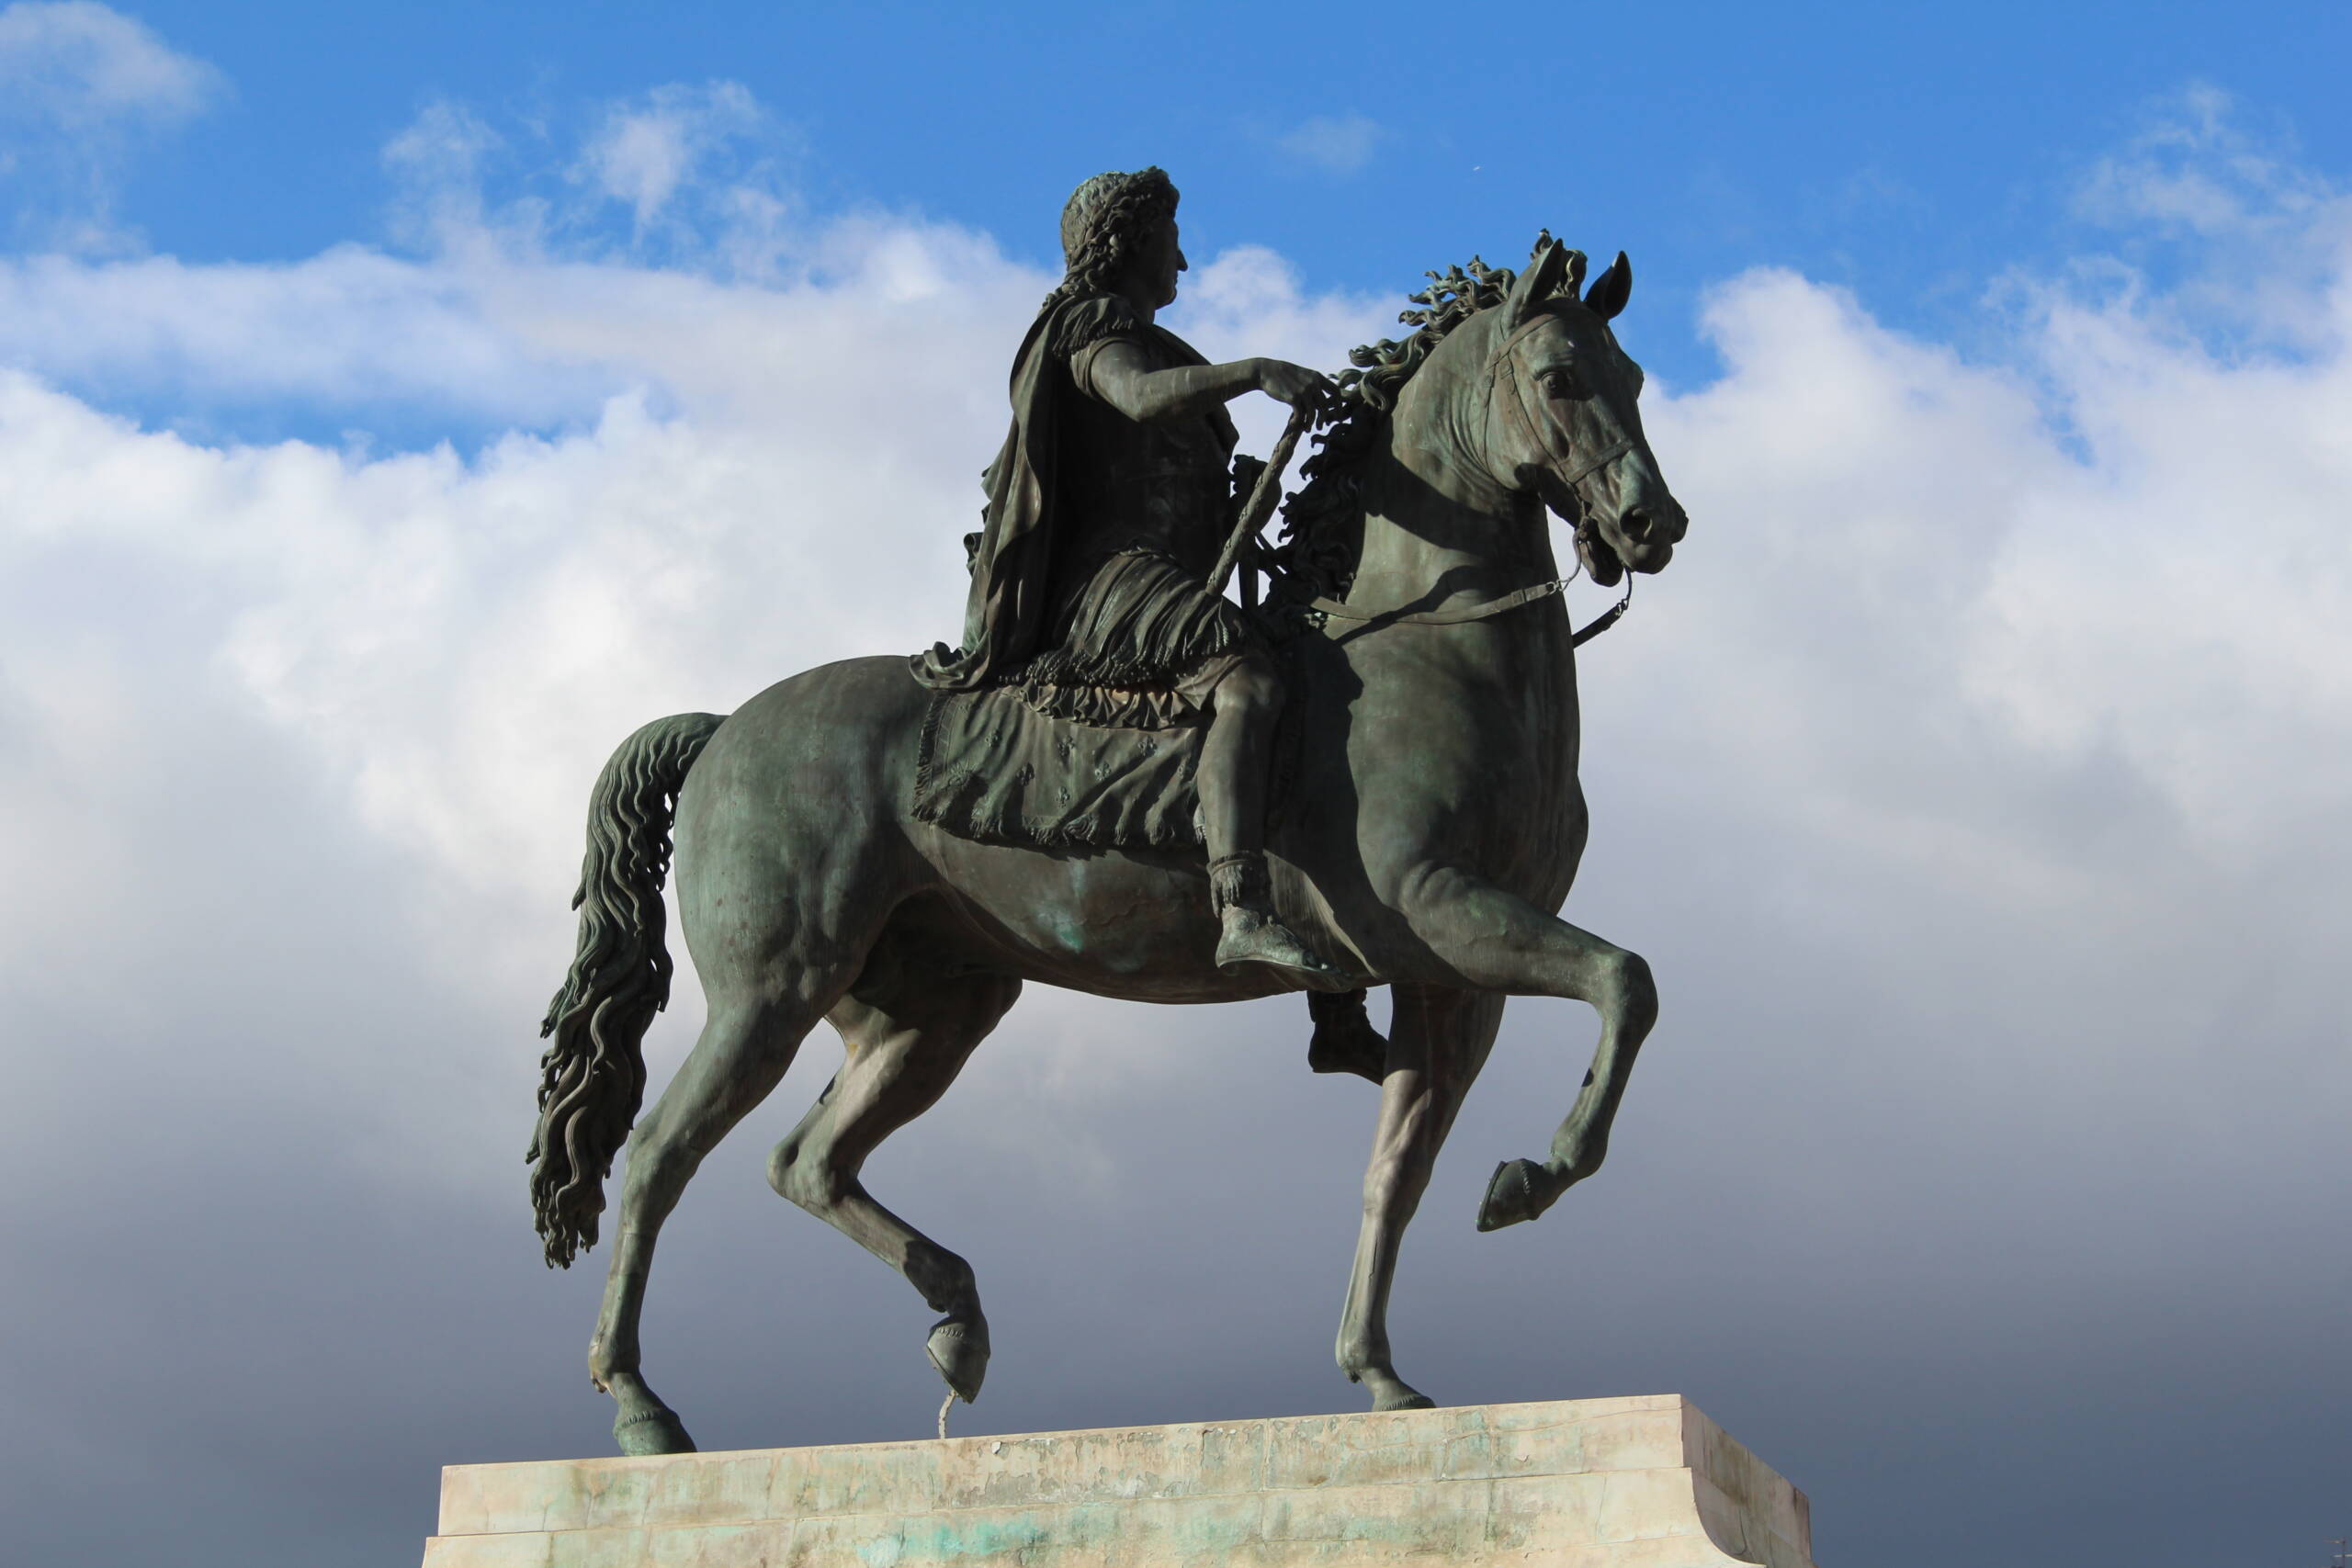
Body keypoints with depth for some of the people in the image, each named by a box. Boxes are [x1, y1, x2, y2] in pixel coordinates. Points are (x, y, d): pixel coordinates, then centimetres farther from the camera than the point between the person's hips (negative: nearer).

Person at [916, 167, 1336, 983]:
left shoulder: (1142, 341, 30)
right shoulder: (1096, 331, -2)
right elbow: (1144, 396, -26)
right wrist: (1257, 372, -34)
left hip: (1162, 591, 12)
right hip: (1116, 575, -12)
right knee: (1247, 683, -35)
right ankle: (1244, 912, -54)